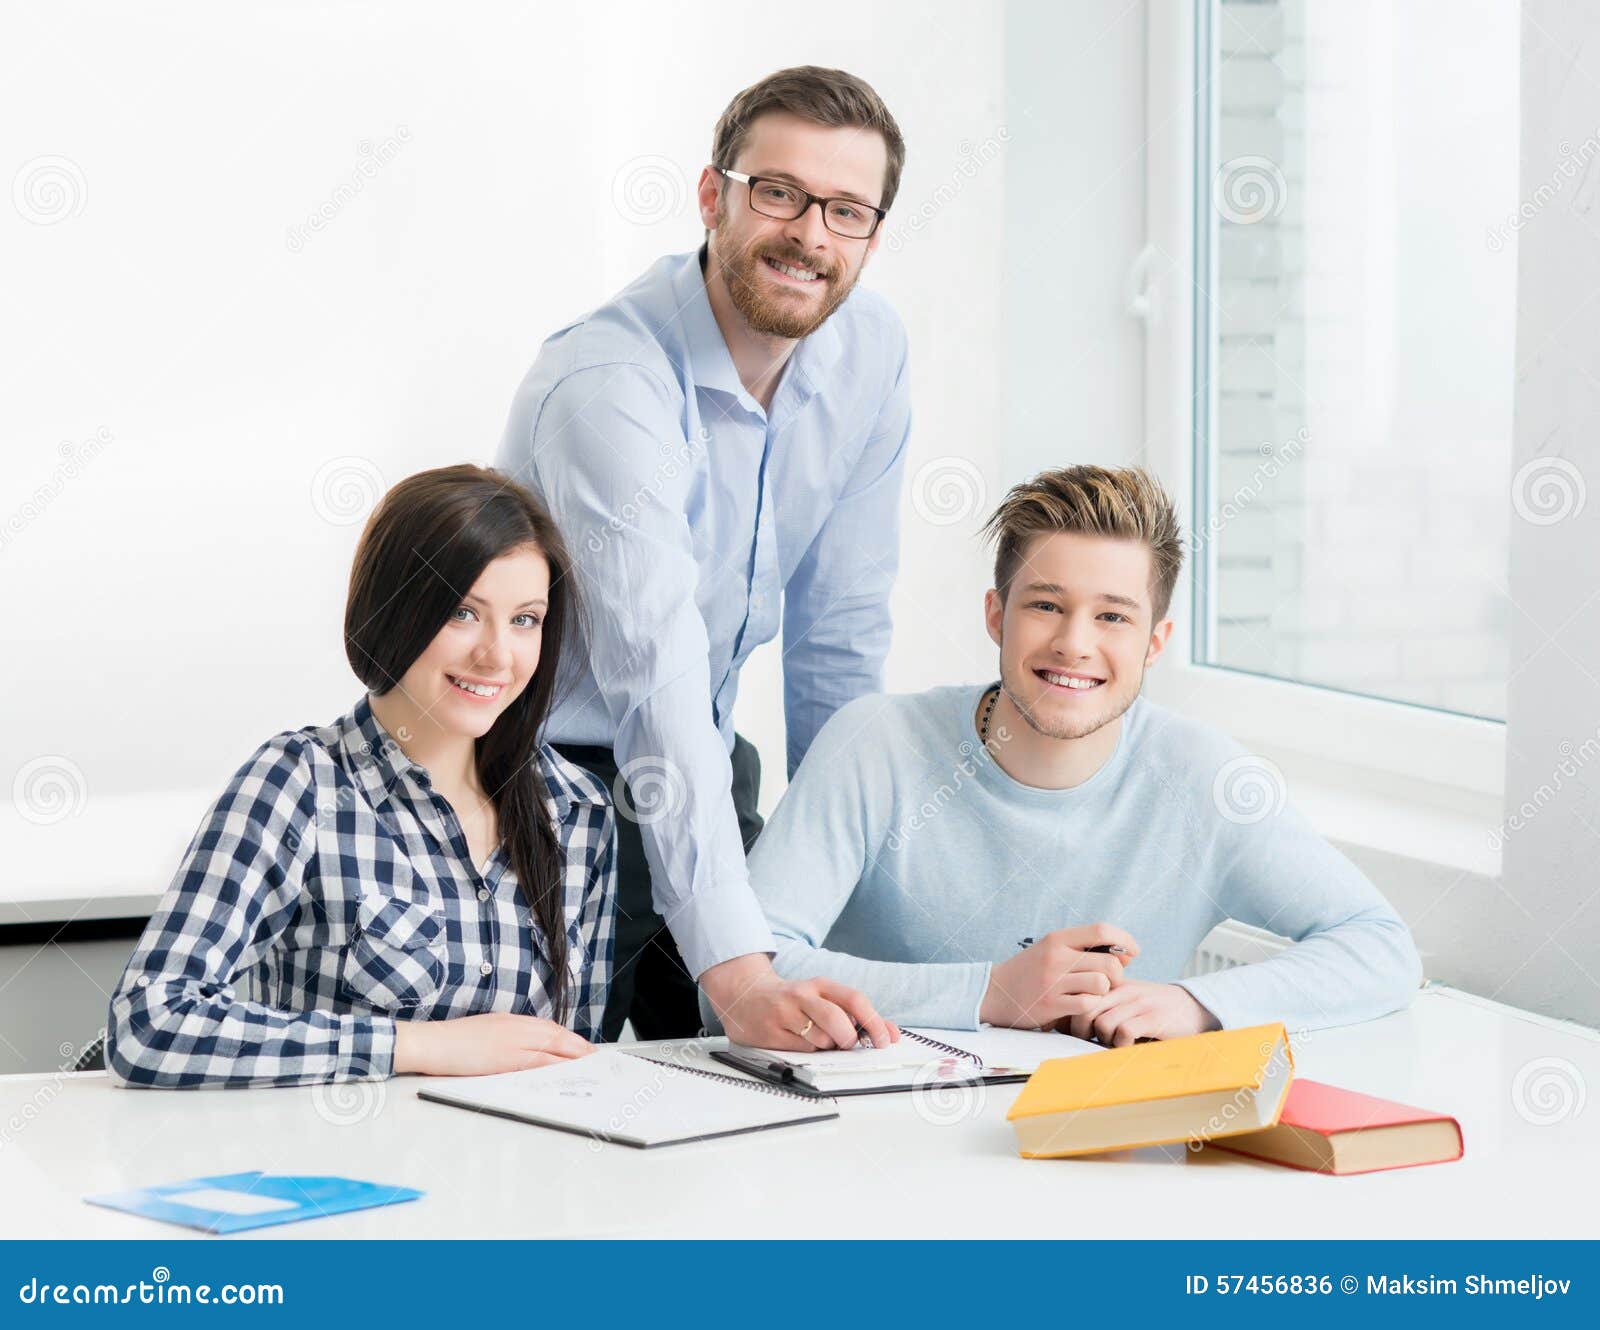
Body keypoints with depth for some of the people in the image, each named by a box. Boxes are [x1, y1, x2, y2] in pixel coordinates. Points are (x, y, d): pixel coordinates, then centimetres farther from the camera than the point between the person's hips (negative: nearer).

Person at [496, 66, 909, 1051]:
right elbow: (657, 677, -38)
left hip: (706, 769, 6)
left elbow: (840, 627, 3)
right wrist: (738, 968, -47)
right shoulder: (608, 385, -28)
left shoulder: (872, 352, -6)